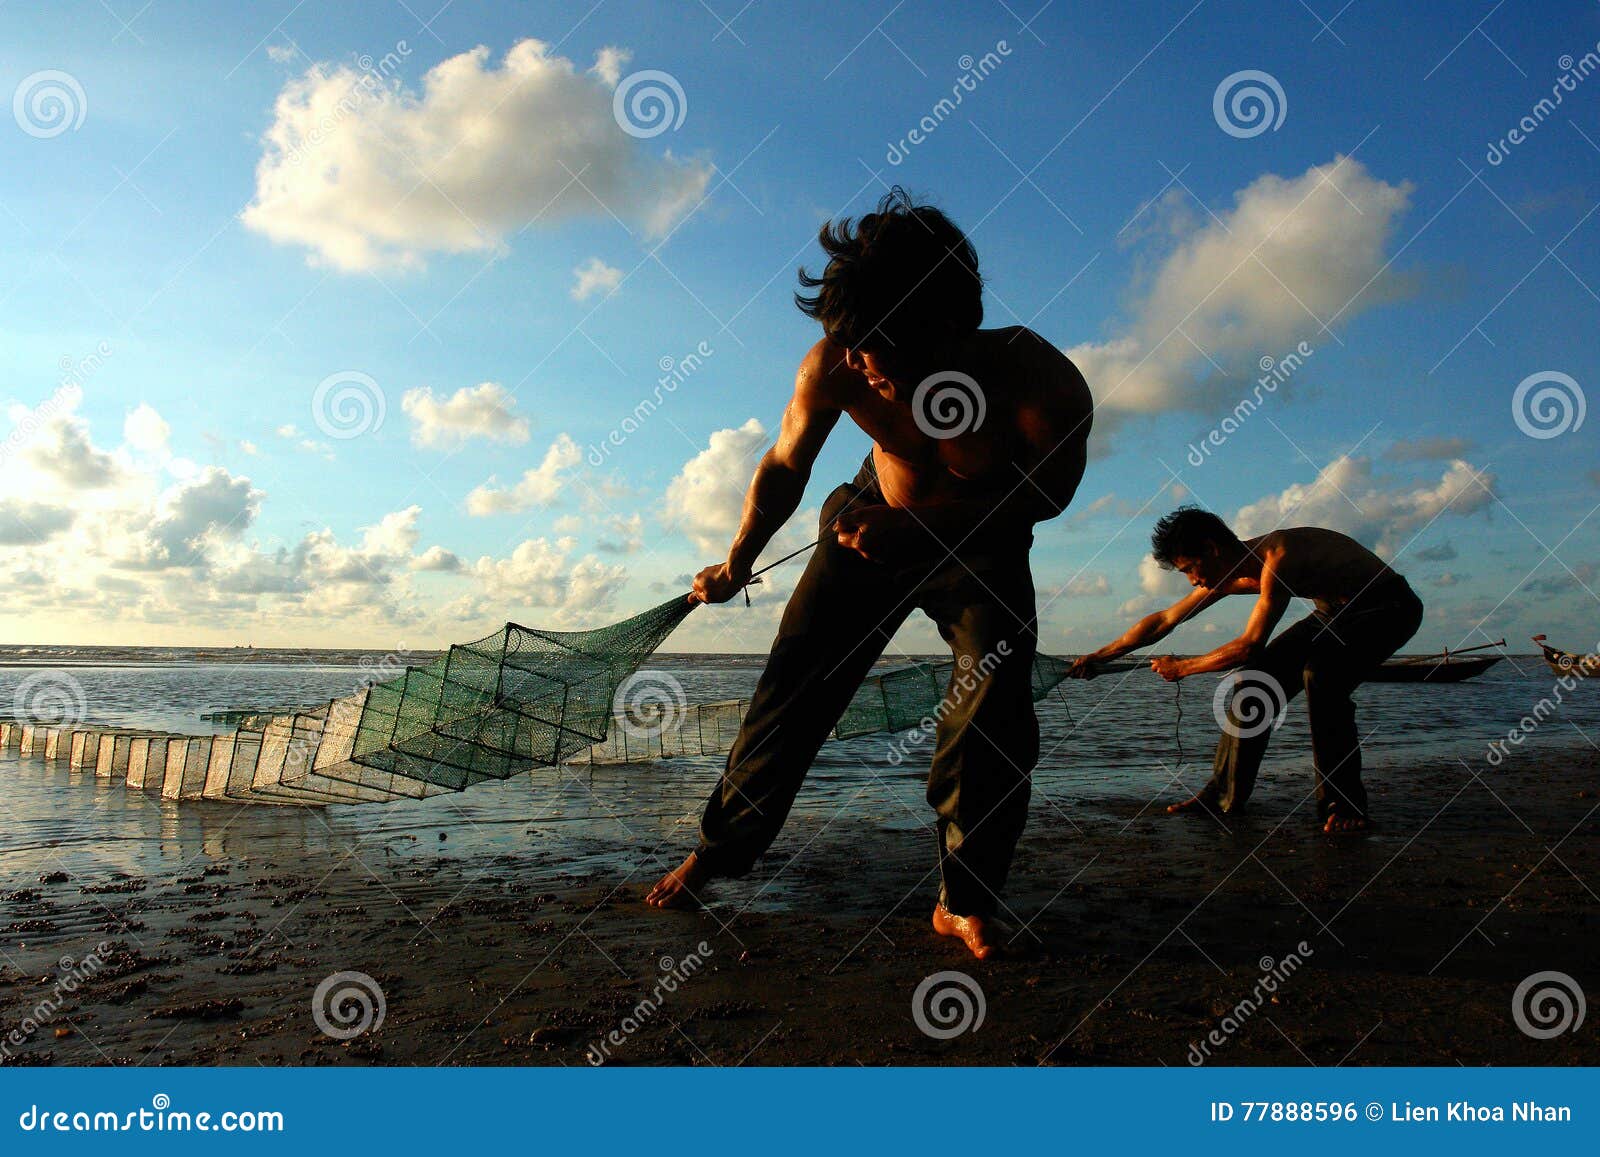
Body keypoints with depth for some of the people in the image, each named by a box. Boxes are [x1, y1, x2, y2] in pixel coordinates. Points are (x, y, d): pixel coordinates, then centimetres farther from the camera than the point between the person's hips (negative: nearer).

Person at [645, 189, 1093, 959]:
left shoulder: (1042, 385, -35)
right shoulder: (836, 367, -29)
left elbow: (1049, 492, -15)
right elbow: (784, 465, -9)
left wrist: (937, 523, -29)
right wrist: (737, 564, 6)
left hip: (983, 547, -1)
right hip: (873, 521, 1)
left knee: (993, 716, -15)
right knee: (795, 685, 0)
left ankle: (966, 900, 3)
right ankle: (722, 846, 18)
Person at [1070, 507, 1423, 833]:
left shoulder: (1278, 556, -34)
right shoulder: (1230, 573, -7)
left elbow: (1250, 645, -31)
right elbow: (1165, 620, 2)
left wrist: (1182, 668, -18)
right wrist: (1099, 656, 4)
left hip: (1389, 607, -8)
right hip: (1336, 612, 8)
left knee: (1321, 674, -32)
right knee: (1259, 680, 1)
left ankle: (1344, 804, -19)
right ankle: (1225, 794, 12)